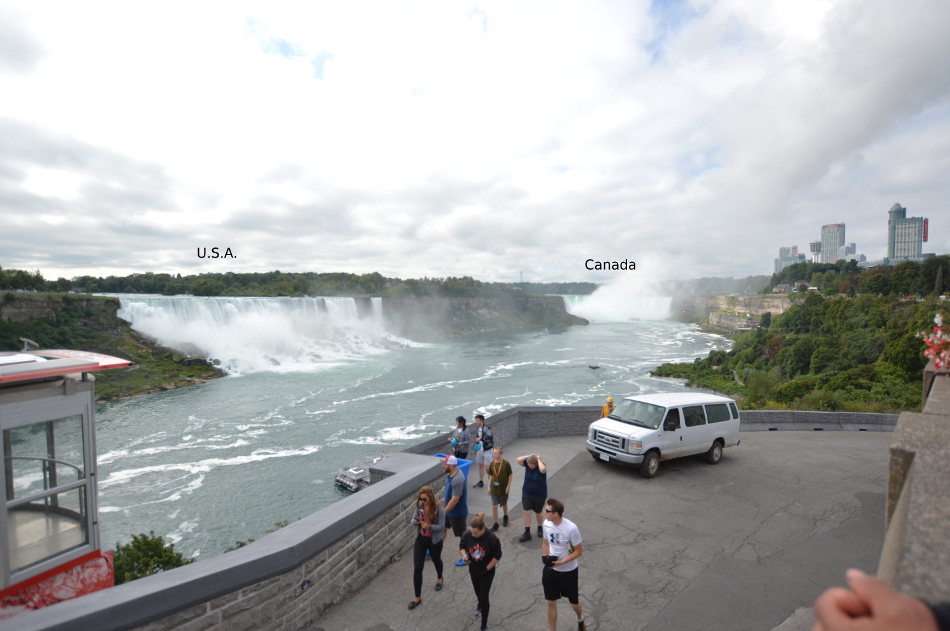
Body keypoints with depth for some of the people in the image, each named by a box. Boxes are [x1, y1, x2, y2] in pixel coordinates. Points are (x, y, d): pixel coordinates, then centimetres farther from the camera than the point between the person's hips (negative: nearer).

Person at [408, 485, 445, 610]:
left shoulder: (439, 510, -24)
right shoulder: (420, 506, -11)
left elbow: (441, 527, -21)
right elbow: (413, 519, 1)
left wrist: (429, 526, -36)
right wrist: (415, 521, -23)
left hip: (434, 541, -3)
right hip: (420, 540, 3)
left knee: (436, 560, 26)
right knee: (417, 568, 0)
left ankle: (439, 579, 59)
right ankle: (418, 598, 15)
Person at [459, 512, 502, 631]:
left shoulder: (491, 538, -29)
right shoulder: (467, 535, -22)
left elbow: (497, 556, -16)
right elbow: (462, 546, -1)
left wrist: (487, 568, -14)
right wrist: (464, 555, -20)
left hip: (487, 572, -4)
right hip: (473, 570, 4)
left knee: (483, 596, 1)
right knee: (478, 592, 27)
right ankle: (481, 605, 60)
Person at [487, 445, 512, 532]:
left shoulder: (506, 464, -16)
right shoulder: (492, 463, -5)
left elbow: (510, 475, -7)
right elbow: (491, 475, 5)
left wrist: (508, 486, -9)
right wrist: (489, 486, 2)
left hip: (503, 488, -2)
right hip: (494, 488, 2)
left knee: (504, 504, 18)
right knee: (494, 506, 1)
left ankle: (505, 517, 45)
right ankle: (495, 524, 12)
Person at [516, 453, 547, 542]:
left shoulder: (541, 466, -23)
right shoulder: (527, 463, -11)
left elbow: (543, 469, -47)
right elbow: (519, 460, -24)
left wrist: (538, 459, -33)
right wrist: (528, 456, -22)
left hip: (540, 495, -3)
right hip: (527, 493, 3)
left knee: (538, 513, 14)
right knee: (527, 512, -2)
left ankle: (540, 528, 41)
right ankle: (527, 533, 8)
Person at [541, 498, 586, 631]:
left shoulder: (571, 528, -28)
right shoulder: (546, 523, -11)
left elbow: (579, 551, -18)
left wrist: (561, 562, -24)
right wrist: (546, 559, -6)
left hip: (568, 571, -3)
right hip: (550, 570, 3)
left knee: (574, 602, 19)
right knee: (551, 602, 11)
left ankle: (580, 620, 51)